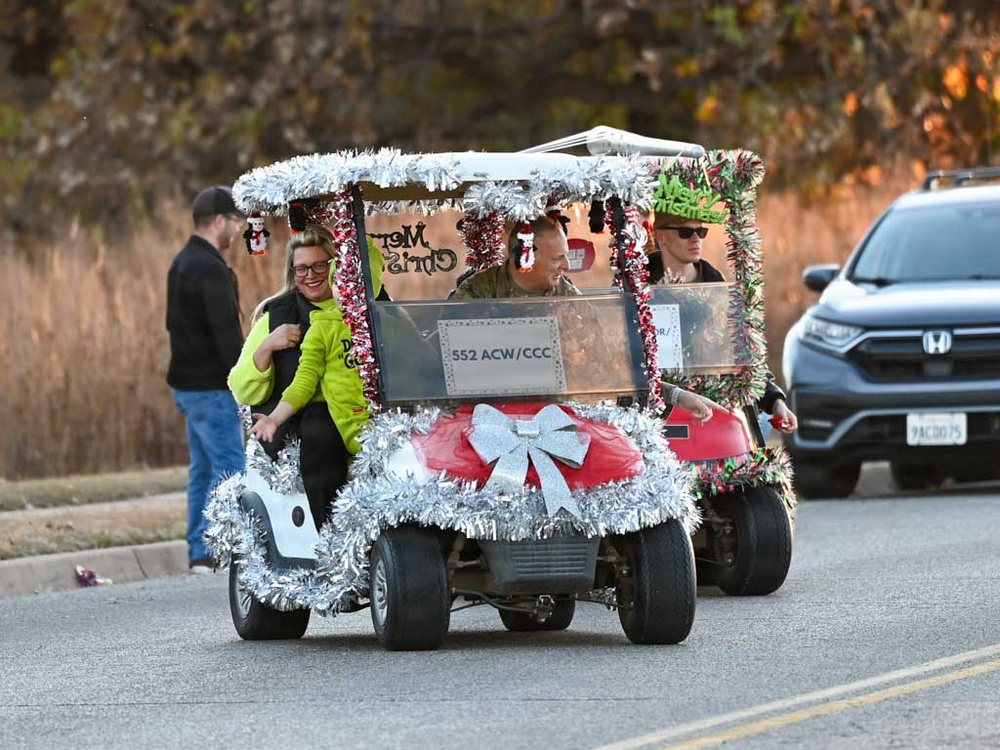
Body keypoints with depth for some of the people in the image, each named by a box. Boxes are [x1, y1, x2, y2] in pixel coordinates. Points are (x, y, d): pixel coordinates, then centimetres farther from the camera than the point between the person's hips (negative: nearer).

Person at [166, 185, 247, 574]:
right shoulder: (211, 269, -18)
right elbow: (227, 334, -22)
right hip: (210, 386, -10)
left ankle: (199, 553, 15)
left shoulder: (183, 263, 14)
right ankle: (214, 552, -10)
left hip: (188, 382, 10)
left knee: (203, 469, 13)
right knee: (229, 467, -7)